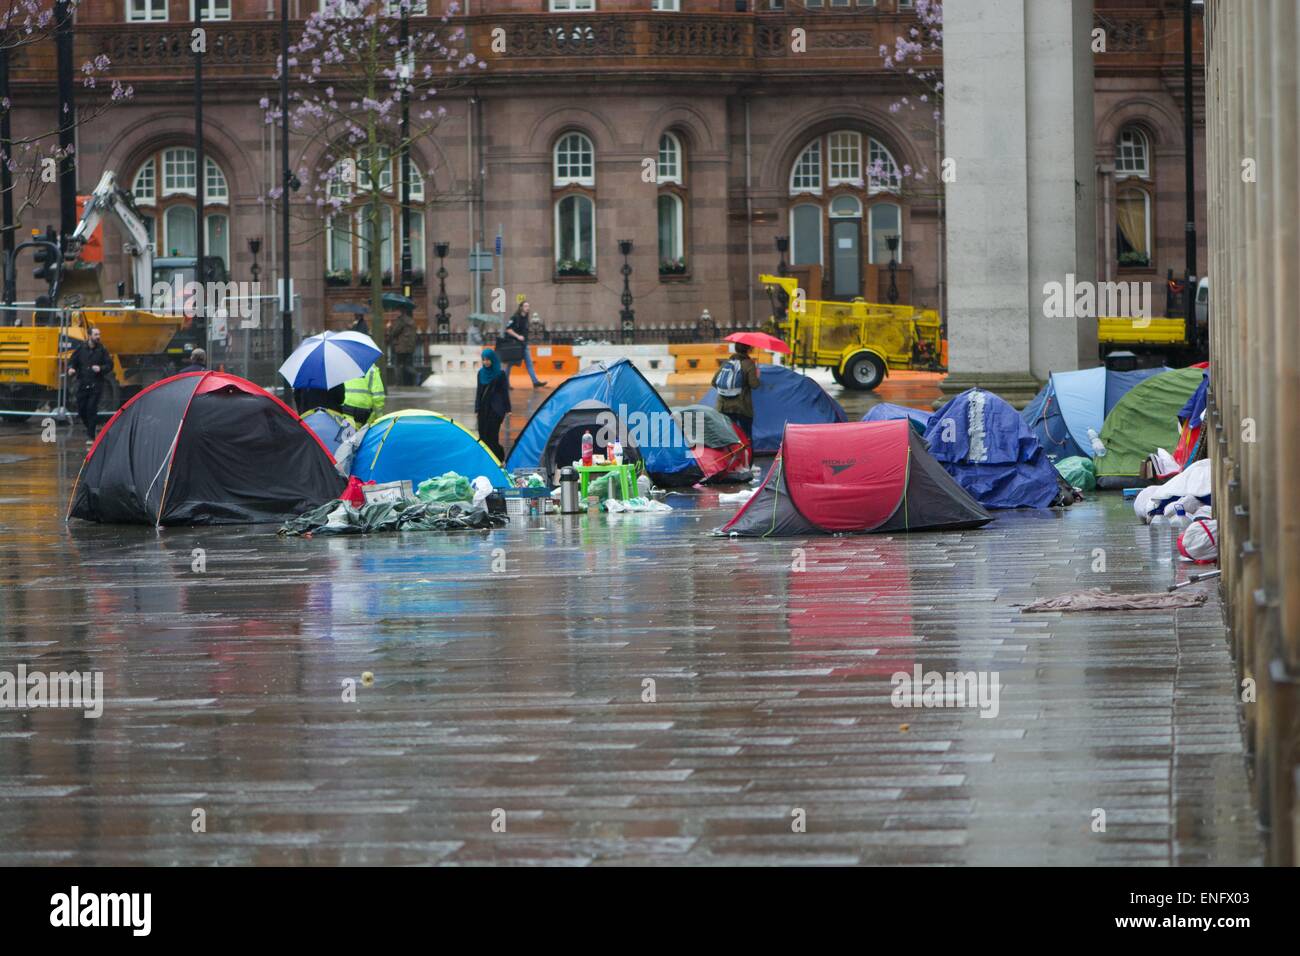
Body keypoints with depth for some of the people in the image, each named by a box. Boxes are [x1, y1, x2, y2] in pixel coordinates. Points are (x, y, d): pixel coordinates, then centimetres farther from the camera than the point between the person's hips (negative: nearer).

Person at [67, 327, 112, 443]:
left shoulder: (102, 350, -1)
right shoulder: (81, 348, 3)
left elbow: (109, 365, 0)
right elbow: (73, 361, 9)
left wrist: (100, 368, -19)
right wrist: (71, 368, -12)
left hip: (95, 386, -3)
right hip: (82, 385, 3)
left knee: (91, 410, -9)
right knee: (81, 409, 5)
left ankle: (91, 436, -3)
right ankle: (92, 426, 31)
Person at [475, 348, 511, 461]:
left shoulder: (501, 374, -4)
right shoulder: (481, 373, 10)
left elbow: (505, 391, -3)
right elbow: (478, 391, 14)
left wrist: (507, 409, -5)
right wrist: (477, 408, 10)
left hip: (495, 408, -5)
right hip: (483, 408, 5)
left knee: (491, 434, -11)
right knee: (483, 434, 0)